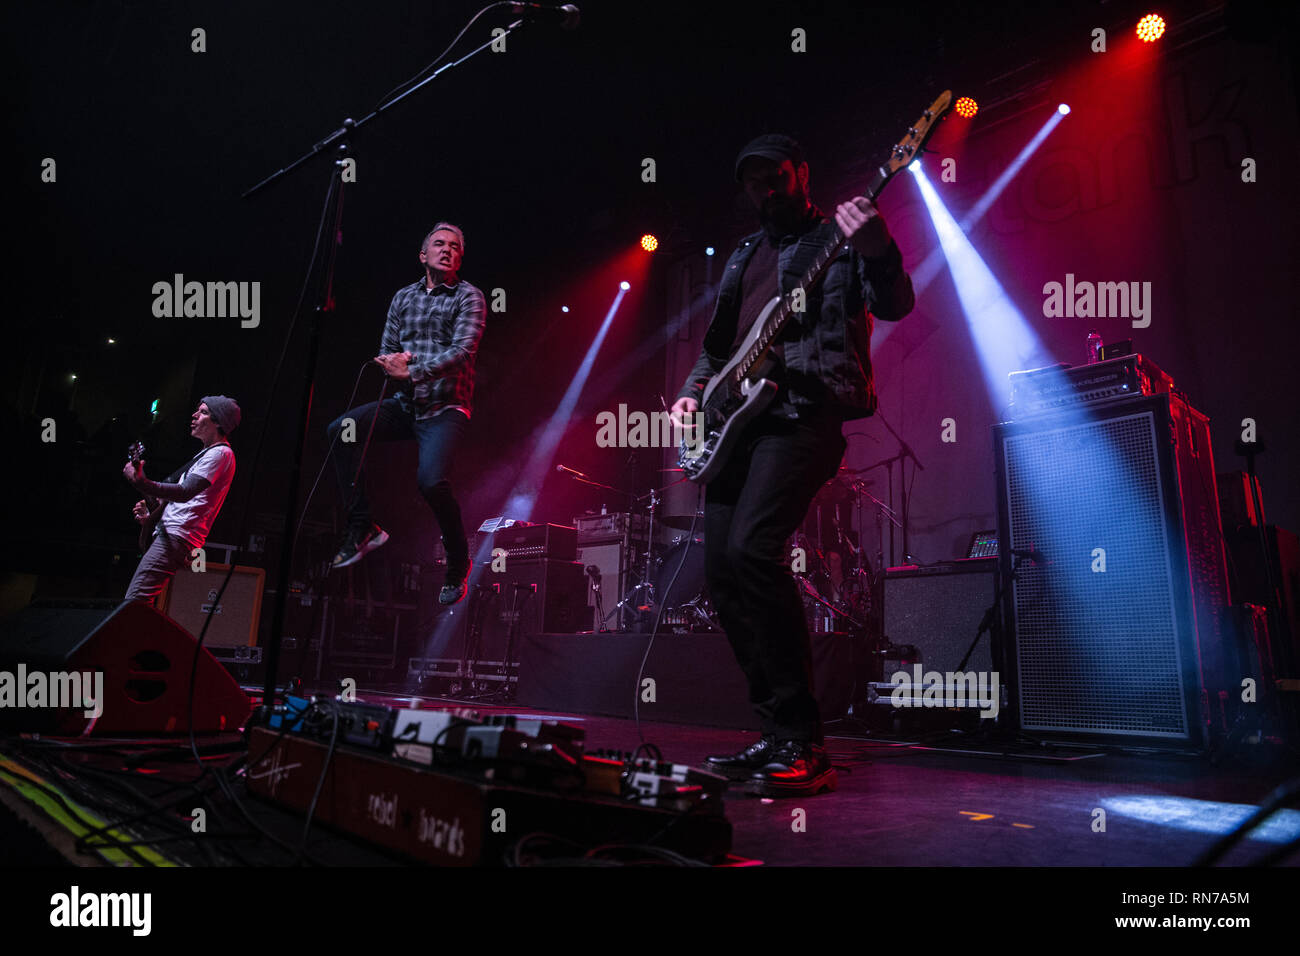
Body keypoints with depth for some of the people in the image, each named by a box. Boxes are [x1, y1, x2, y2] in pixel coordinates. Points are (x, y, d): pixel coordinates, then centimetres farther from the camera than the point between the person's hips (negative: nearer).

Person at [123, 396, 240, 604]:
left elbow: (185, 492, -23)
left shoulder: (221, 453, -8)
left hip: (176, 536, -11)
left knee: (134, 602, -19)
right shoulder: (207, 453, 26)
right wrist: (152, 514, 19)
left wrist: (142, 482, -34)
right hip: (168, 533, 11)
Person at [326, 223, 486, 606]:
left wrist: (412, 372, -26)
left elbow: (462, 351, -17)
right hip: (404, 404, 6)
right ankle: (362, 527, -7)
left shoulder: (469, 297, -3)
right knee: (341, 429, -16)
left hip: (445, 408, -5)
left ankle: (458, 563, -3)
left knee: (431, 479, -27)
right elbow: (386, 350, 14)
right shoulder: (404, 297, 14)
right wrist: (396, 362, -11)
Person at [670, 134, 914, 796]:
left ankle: (802, 744, -16)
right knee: (721, 569, -1)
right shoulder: (744, 255, 27)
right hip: (736, 419, 8)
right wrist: (694, 391, 11)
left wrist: (877, 252, -26)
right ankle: (778, 734, 9)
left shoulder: (839, 237, 7)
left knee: (750, 551, -26)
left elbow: (894, 305, -7)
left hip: (803, 413, -7)